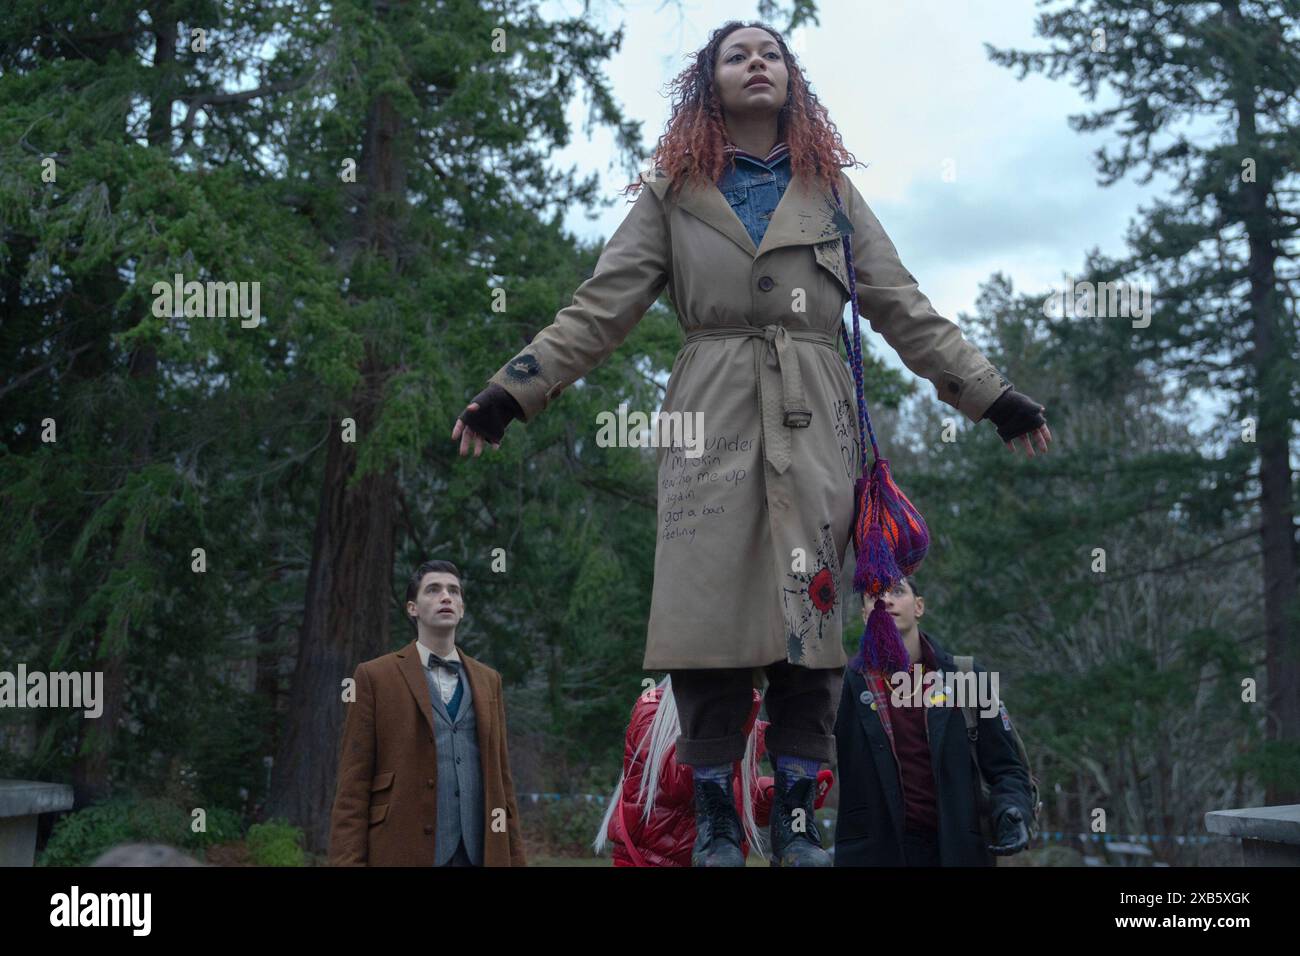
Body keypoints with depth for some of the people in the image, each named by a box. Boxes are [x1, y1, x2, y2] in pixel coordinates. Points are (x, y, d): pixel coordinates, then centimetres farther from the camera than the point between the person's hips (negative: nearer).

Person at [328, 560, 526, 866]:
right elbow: (353, 783, 0)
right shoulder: (375, 677, 4)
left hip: (479, 854, 4)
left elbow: (500, 776, 16)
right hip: (404, 853, -4)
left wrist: (514, 858, 10)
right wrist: (349, 861, -10)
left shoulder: (488, 681, 17)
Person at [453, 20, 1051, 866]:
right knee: (709, 619, -7)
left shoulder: (833, 193, 16)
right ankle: (716, 822, 3)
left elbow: (907, 310, 13)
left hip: (814, 427, 1)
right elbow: (599, 310, 6)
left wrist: (993, 396, 5)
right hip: (711, 421, -1)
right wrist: (511, 392, -5)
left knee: (810, 614, -1)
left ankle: (798, 820, 8)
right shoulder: (671, 193, 12)